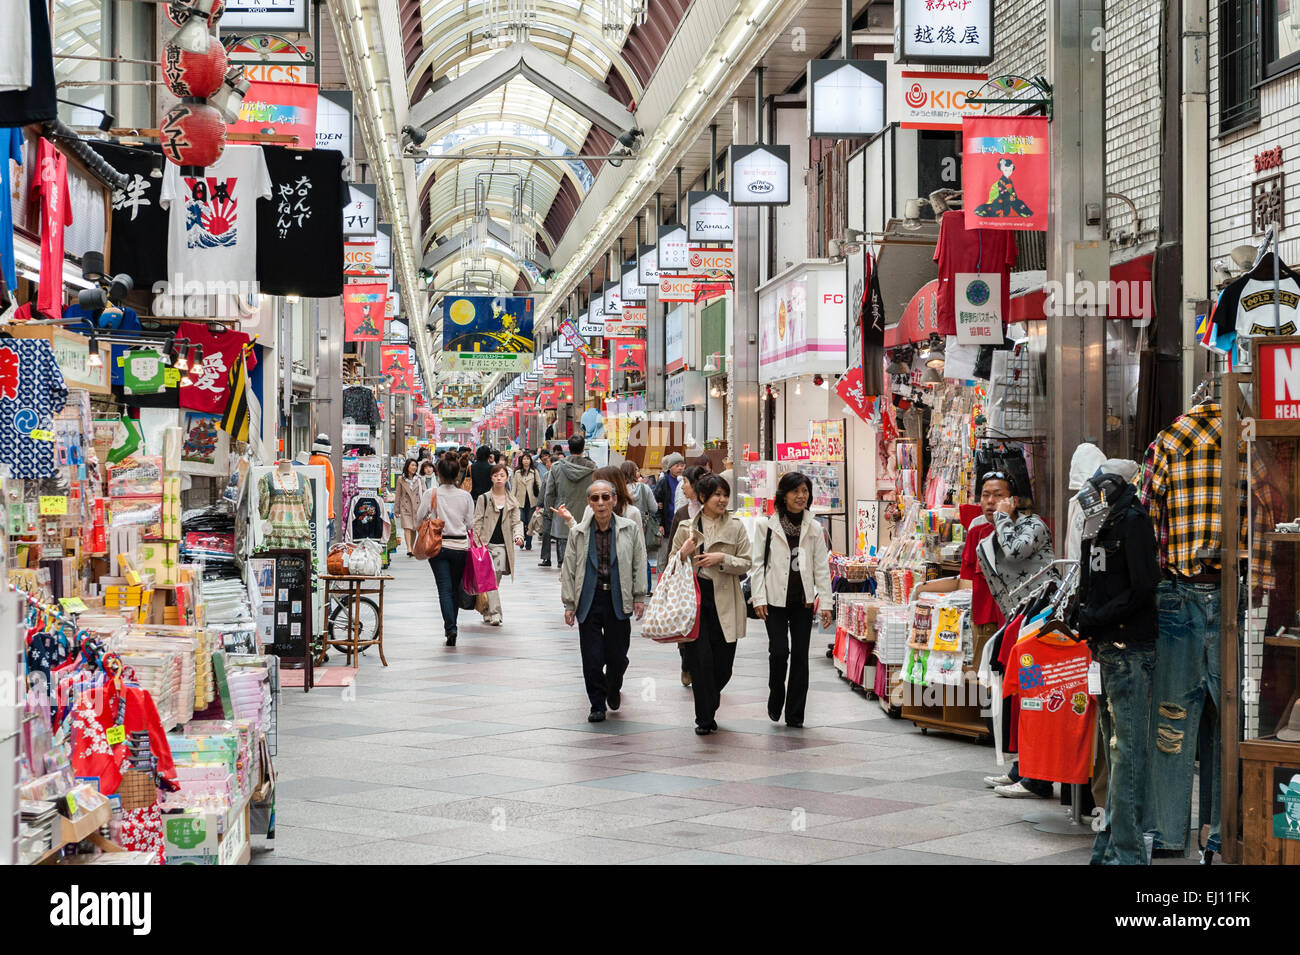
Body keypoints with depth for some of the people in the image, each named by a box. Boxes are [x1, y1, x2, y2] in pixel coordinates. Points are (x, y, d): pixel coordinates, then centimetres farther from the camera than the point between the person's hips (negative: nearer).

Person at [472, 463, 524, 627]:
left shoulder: (512, 502, 9)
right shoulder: (484, 499, 2)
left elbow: (516, 522, 7)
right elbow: (477, 522, 1)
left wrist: (518, 536, -13)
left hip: (503, 546, 2)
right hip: (486, 544, -2)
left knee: (495, 581, 6)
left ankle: (487, 612, 21)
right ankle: (494, 613, -14)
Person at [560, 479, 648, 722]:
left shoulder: (630, 529, 1)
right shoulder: (578, 533, 2)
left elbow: (639, 565, 6)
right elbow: (568, 569, 6)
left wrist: (639, 597, 2)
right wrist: (569, 603, 2)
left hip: (618, 600, 0)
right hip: (589, 599, 0)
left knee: (617, 655, 4)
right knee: (592, 657, -2)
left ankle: (613, 690, 34)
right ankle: (598, 705, 11)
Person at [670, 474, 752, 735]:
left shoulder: (736, 527, 7)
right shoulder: (686, 527, 7)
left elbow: (746, 564, 3)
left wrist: (722, 559, -13)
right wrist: (684, 554, -9)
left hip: (724, 601, 1)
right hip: (694, 598, -1)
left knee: (723, 665, 4)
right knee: (701, 659, -9)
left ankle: (707, 710, 30)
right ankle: (705, 719, 2)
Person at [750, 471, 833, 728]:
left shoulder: (814, 528, 7)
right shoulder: (767, 526, 0)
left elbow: (822, 567, 7)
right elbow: (758, 563, 0)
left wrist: (825, 603, 2)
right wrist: (758, 598, -7)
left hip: (803, 601, 3)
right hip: (776, 599, -3)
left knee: (800, 655, 3)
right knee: (779, 651, -11)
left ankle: (795, 714, 11)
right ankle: (775, 700, 15)